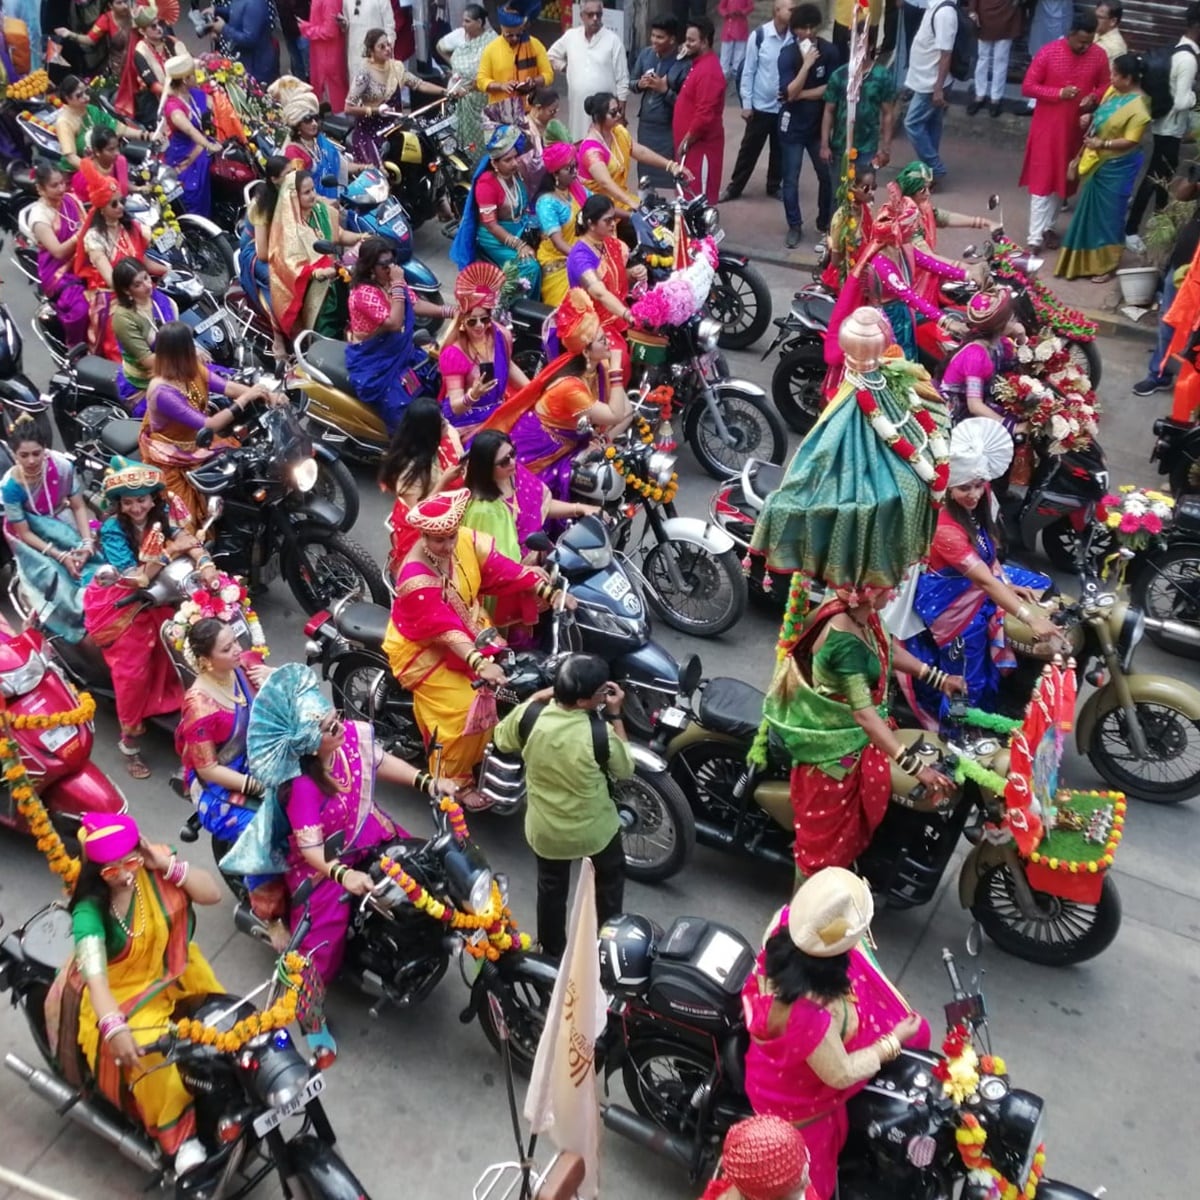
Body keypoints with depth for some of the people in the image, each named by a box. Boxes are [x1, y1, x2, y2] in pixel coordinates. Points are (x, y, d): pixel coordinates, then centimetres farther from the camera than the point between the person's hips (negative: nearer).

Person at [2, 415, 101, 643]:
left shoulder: (62, 466, -27)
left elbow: (79, 507, -14)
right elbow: (24, 532, -22)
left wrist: (87, 543, -29)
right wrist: (61, 556, -31)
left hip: (60, 519, 3)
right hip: (31, 534, -3)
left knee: (91, 556, -23)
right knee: (51, 573, -26)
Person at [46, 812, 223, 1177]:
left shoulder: (152, 869, -14)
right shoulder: (90, 908, -25)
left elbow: (213, 894, -16)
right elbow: (93, 970, -39)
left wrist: (169, 865, -29)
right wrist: (113, 1026, -52)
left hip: (172, 974, 5)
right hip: (120, 996, -5)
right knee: (152, 1058, -28)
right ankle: (179, 1138, -9)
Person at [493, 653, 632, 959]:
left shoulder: (529, 716, -24)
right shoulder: (601, 734, -32)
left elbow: (502, 740, 0)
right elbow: (625, 771, -11)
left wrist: (536, 697, 2)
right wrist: (616, 716, -11)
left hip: (544, 830, 2)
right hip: (593, 829, -2)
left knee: (551, 887, 28)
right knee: (610, 878, 30)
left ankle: (551, 951, 47)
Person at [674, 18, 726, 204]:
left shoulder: (708, 71, -19)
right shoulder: (700, 64, 14)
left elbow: (705, 115, -25)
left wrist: (686, 141, -18)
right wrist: (684, 141, 15)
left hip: (700, 144, -10)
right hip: (694, 142, 10)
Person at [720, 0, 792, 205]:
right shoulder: (759, 35, -11)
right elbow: (748, 70, -5)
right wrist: (746, 103, -5)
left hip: (785, 106, 2)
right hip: (761, 105, -2)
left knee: (780, 149, 14)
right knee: (749, 149, 7)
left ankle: (774, 186, 31)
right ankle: (734, 187, 20)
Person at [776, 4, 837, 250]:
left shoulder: (829, 51, -7)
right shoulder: (788, 54, -13)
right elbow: (789, 93, -22)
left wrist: (801, 94, -16)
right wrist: (807, 63, -26)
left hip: (819, 124, 2)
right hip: (793, 126, -2)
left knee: (828, 176, 9)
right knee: (791, 180, 4)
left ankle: (825, 223, 27)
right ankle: (794, 226, 19)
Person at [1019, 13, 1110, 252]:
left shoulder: (1099, 56, -3)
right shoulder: (1048, 52, -13)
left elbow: (1105, 85, 9)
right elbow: (1027, 87, -12)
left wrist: (1094, 97, -14)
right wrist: (1059, 93, -22)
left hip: (1076, 128, 4)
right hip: (1047, 126, -4)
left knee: (1063, 179, 13)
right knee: (1042, 180, -3)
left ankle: (1047, 225, 29)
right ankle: (1035, 237, -1)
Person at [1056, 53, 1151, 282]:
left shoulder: (1138, 108, -23)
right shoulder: (1113, 91, 2)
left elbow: (1130, 141, -24)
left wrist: (1102, 144, -31)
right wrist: (1089, 117, -1)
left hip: (1117, 167, -9)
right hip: (1097, 162, 9)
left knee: (1108, 214, 1)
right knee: (1090, 210, 18)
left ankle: (1107, 265, 14)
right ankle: (1088, 259, 34)